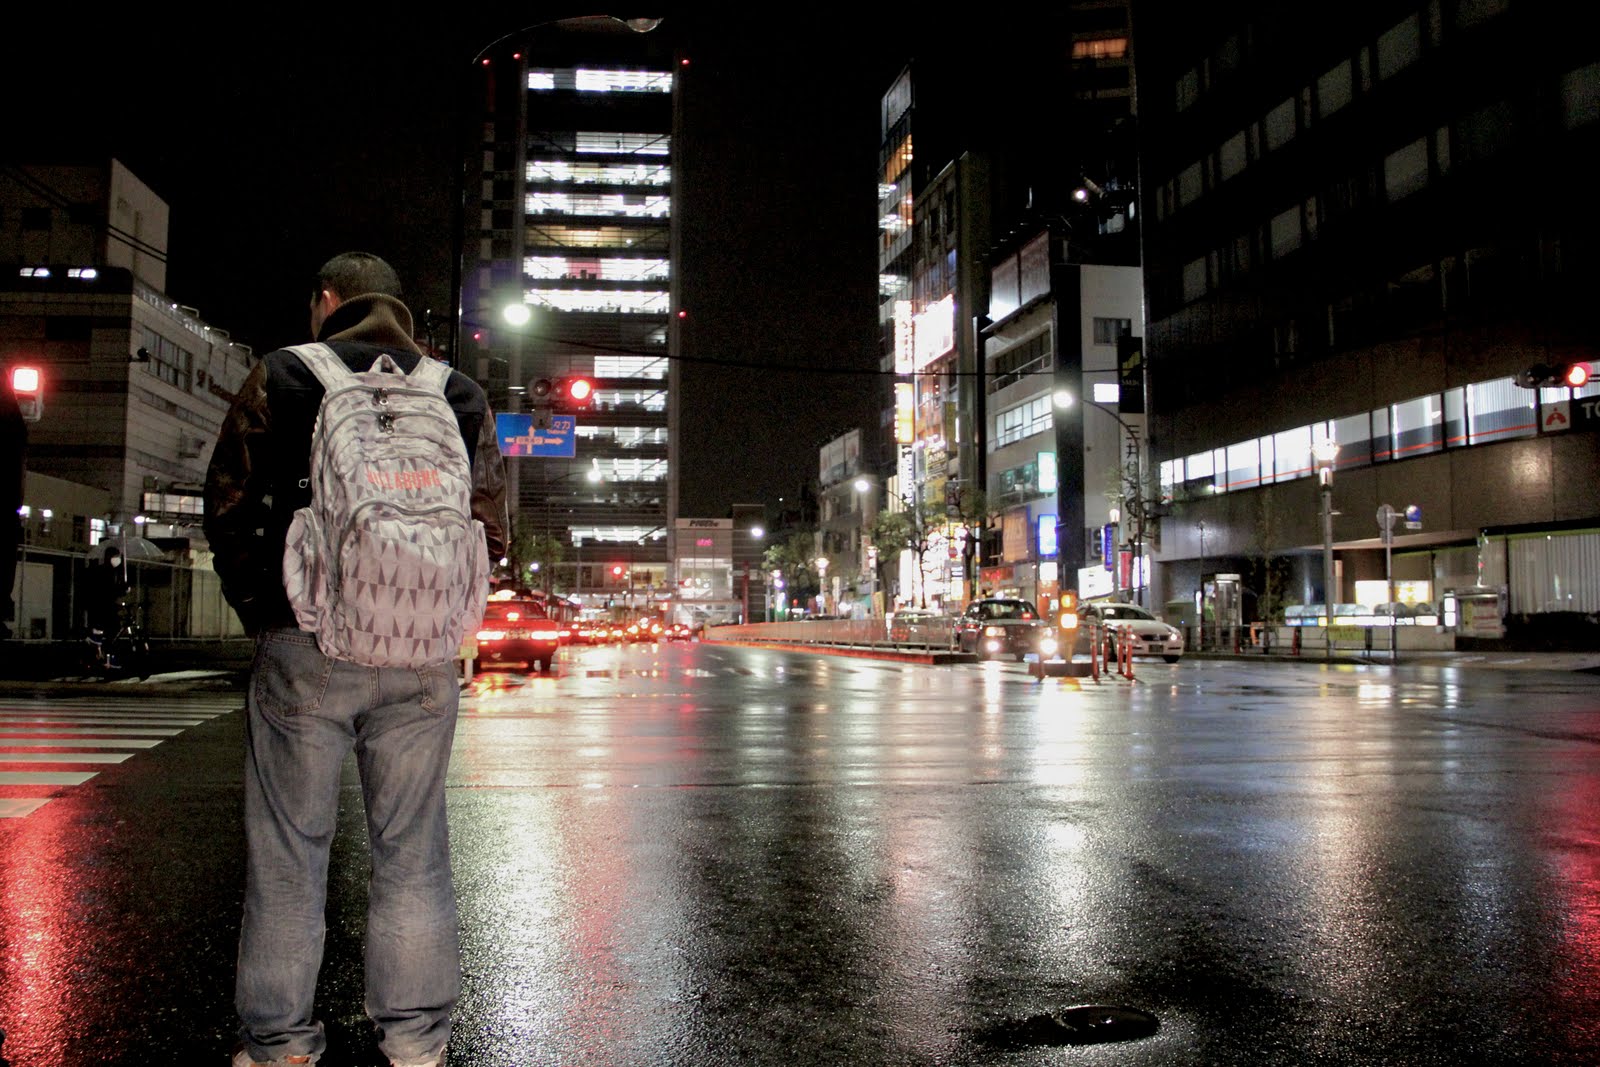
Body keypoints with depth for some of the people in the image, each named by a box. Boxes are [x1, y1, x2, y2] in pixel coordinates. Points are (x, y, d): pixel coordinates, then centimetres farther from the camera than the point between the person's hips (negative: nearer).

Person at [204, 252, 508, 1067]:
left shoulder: (281, 379, 3)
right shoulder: (459, 395, 9)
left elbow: (227, 510, 3)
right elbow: (490, 530, 8)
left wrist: (262, 610, 11)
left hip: (304, 650, -2)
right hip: (421, 660, 2)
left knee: (288, 849, 9)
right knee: (411, 849, 10)